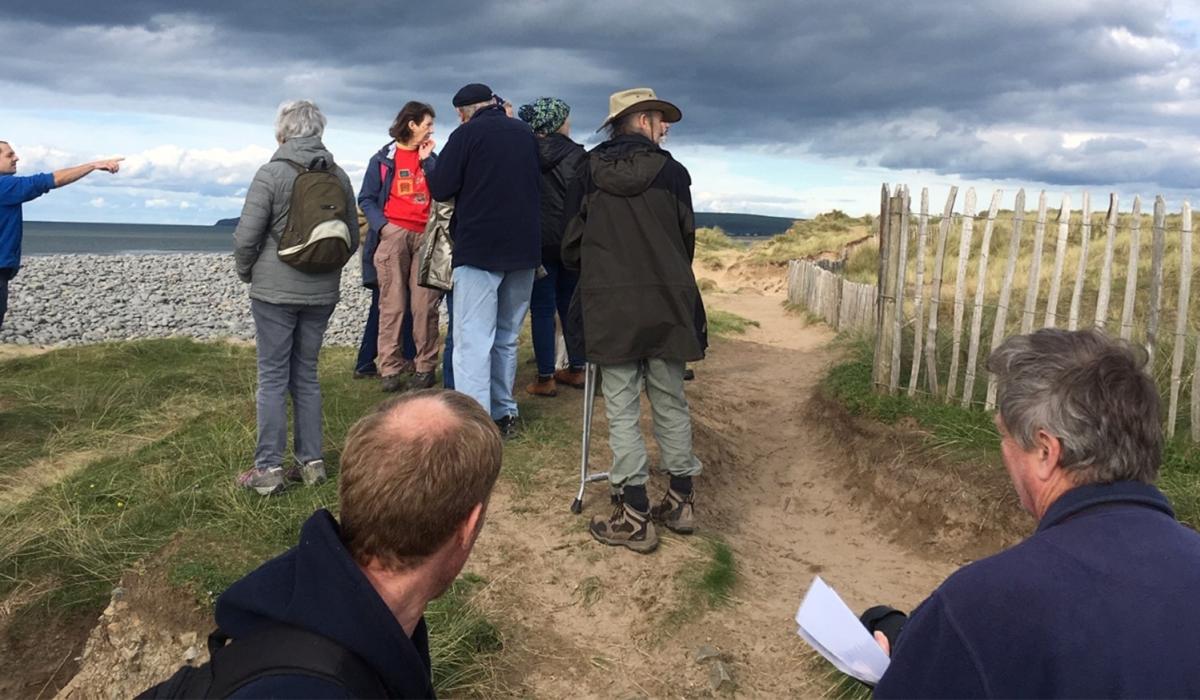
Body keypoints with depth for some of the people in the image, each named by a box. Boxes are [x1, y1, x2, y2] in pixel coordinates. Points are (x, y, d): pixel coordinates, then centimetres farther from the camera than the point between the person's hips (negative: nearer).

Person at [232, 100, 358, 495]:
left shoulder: (271, 174, -10)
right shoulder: (339, 177, 4)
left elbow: (246, 237, -11)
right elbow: (353, 238, 10)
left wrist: (247, 273, 8)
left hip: (274, 290, -4)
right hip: (322, 293, 5)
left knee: (273, 378, 2)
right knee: (306, 375, 14)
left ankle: (268, 469, 6)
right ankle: (311, 462, 17)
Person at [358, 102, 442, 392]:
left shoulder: (430, 157, 20)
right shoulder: (383, 159, 11)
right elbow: (366, 199, 8)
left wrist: (427, 160, 1)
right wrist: (382, 226, -8)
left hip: (426, 236, 2)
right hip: (394, 234, -2)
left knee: (424, 305, -4)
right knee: (392, 304, -5)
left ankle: (425, 368, 0)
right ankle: (390, 370, -3)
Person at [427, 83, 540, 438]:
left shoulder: (467, 134, -6)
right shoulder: (525, 133, 11)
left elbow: (440, 189, -8)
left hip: (479, 248, -6)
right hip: (523, 248, 6)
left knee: (473, 340, -6)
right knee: (506, 337, 15)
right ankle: (504, 413, 21)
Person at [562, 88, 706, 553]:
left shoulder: (590, 173, 4)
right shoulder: (672, 173, 2)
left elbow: (571, 245, 8)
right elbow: (687, 240, 8)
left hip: (608, 305, -1)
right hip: (666, 304, 1)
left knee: (622, 409, 2)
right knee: (671, 403, 12)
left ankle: (636, 517, 3)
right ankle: (681, 502, 22)